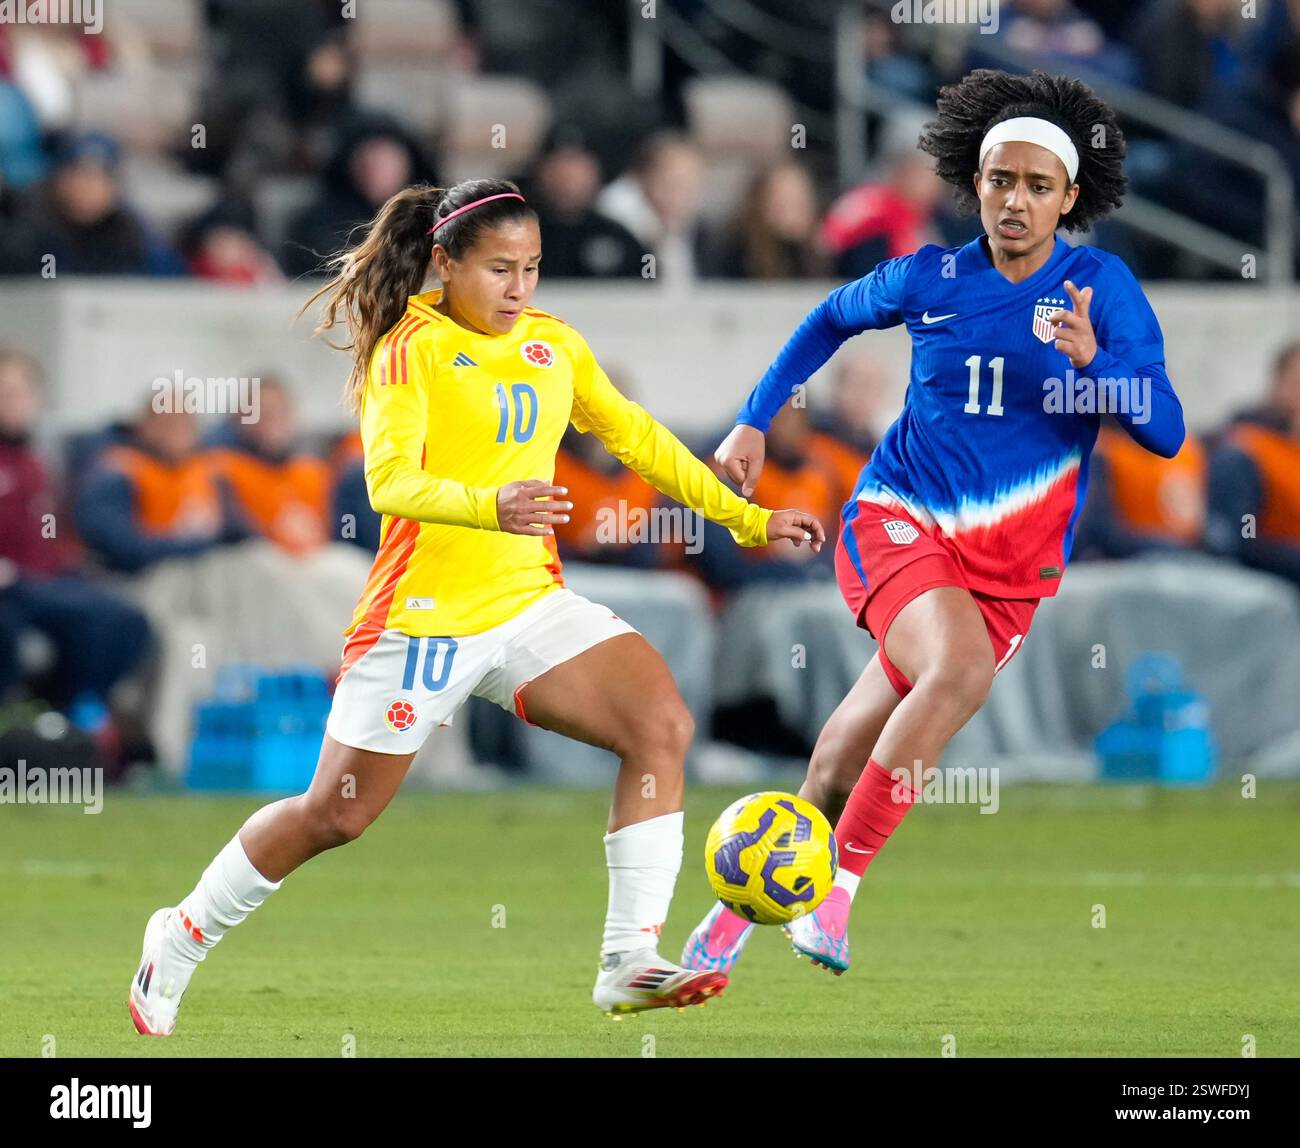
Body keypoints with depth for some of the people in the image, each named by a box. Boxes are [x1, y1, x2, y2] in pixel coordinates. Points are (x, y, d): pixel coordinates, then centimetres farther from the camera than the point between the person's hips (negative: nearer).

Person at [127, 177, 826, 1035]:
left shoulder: (554, 346, 9)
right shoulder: (410, 350, -10)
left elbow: (637, 439, 22)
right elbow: (390, 481, -23)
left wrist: (747, 518, 21)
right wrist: (489, 506, -41)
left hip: (530, 602, 6)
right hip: (425, 610, -6)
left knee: (662, 723, -16)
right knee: (336, 814, 0)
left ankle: (630, 963, -16)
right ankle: (182, 939, 23)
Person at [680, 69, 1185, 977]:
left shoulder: (1102, 287, -2)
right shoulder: (929, 279, 2)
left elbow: (1165, 431, -9)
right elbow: (833, 320, 24)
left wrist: (1094, 358, -25)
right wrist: (755, 420, 21)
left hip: (1012, 567, 1)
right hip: (898, 522, -1)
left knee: (841, 779, 0)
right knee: (961, 668, -32)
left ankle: (745, 906, 23)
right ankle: (834, 888, -24)